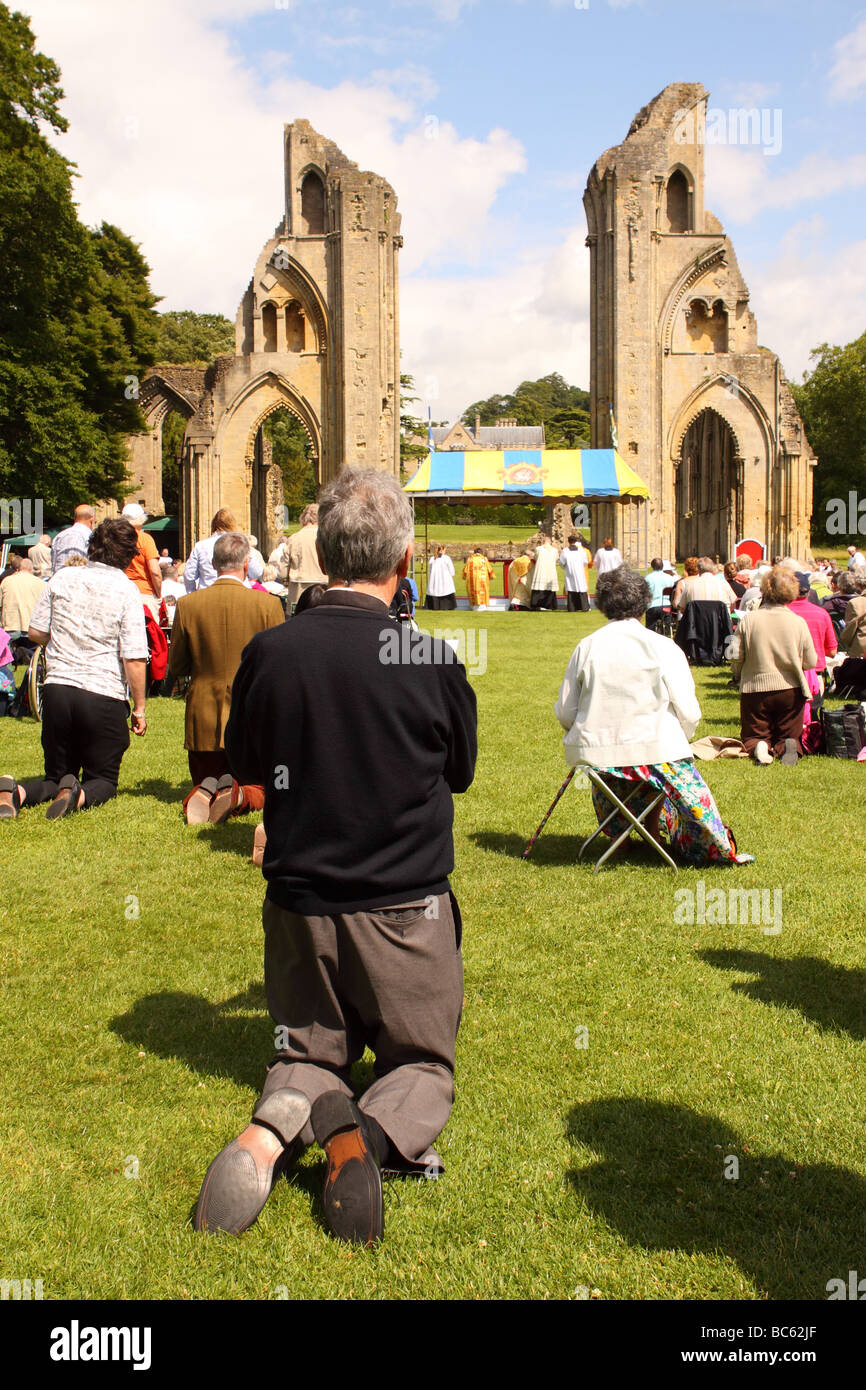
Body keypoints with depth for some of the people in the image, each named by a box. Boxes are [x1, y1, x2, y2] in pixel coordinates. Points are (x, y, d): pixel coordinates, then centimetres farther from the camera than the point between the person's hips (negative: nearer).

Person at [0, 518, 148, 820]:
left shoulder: (62, 577, 3)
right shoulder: (127, 591, -8)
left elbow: (35, 632, 9)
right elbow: (134, 659, -13)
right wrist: (139, 708, -3)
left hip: (57, 690, 4)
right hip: (105, 696, -3)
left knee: (56, 777, 19)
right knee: (103, 781, 13)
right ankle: (79, 795, -21)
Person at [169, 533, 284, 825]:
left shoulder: (187, 604, -7)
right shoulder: (268, 604, -12)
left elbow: (175, 669, 1)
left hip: (203, 722, 1)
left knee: (204, 781, 23)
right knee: (258, 788, 19)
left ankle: (204, 793, -13)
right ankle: (238, 794, -16)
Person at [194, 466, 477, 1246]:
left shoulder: (270, 653, -11)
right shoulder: (433, 659, -16)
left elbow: (245, 765, 6)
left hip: (300, 902, 2)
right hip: (406, 905, -2)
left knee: (311, 1055, 21)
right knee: (424, 1063, 16)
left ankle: (275, 1130, -12)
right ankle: (373, 1135, -17)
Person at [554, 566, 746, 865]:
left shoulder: (585, 647, 0)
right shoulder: (663, 647, -6)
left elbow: (565, 712, 3)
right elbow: (688, 712, -5)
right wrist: (680, 740, 15)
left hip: (595, 751, 3)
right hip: (655, 748, -3)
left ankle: (616, 832, 39)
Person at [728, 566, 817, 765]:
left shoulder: (748, 620, -11)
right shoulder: (798, 622, -9)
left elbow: (736, 657, -9)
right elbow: (811, 662, -3)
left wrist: (738, 674, 13)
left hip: (755, 689, 0)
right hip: (790, 689, 1)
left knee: (752, 737, 15)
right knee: (790, 736, 17)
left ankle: (759, 747, -20)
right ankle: (785, 746, -18)